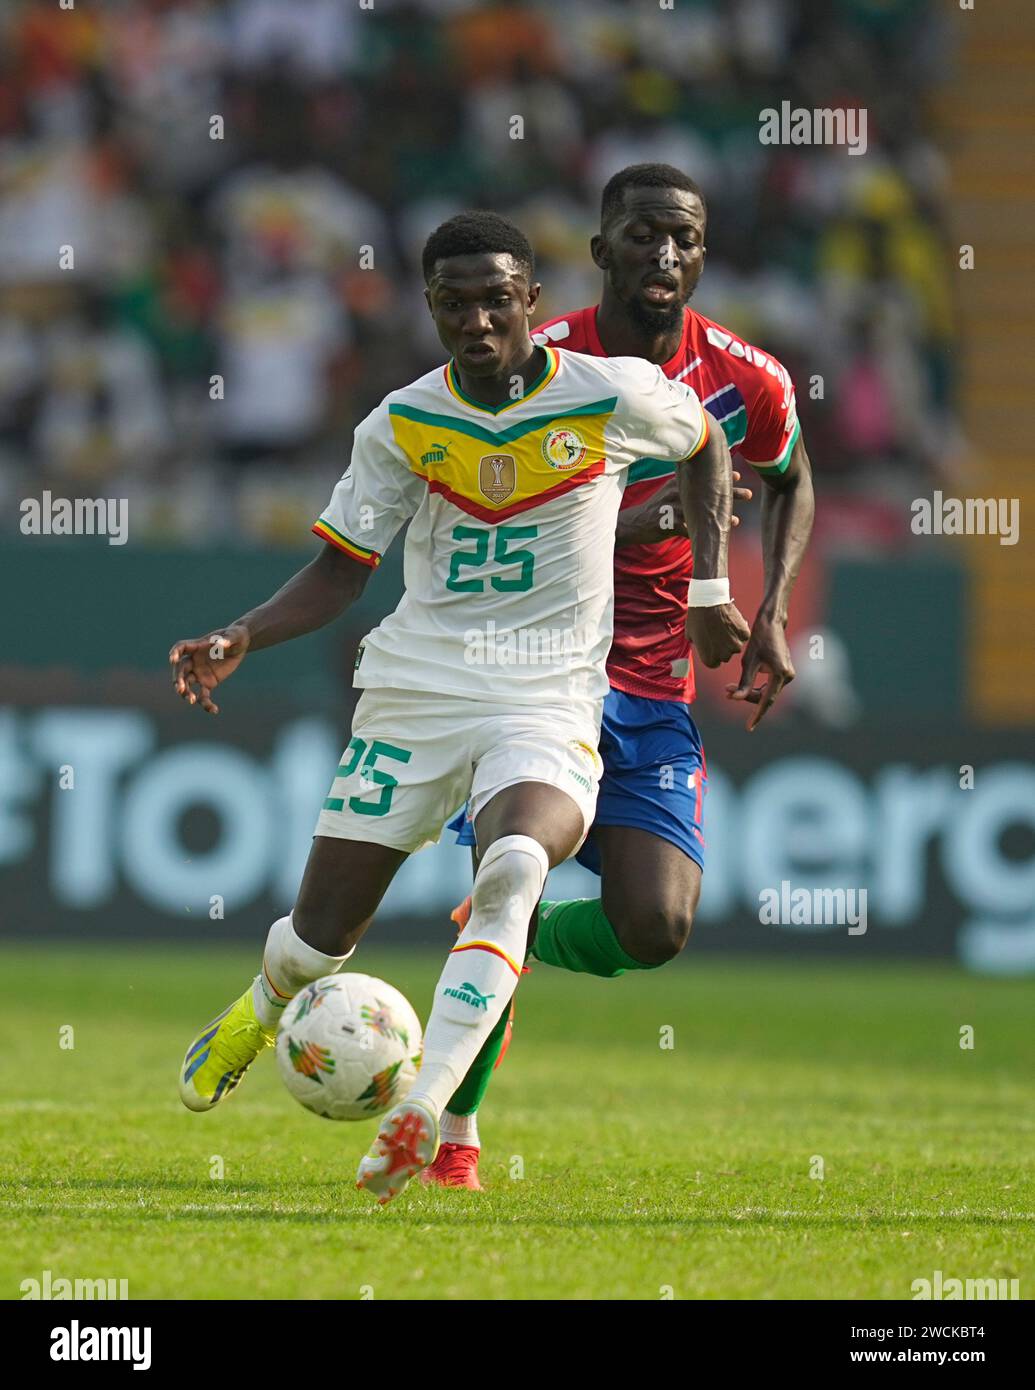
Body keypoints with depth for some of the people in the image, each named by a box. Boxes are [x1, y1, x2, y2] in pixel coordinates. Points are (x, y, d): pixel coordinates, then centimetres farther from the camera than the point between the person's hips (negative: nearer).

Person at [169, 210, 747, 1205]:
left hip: (548, 702, -2)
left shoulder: (613, 397, -5)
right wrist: (240, 638, -7)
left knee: (514, 865, -34)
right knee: (318, 939, 4)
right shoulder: (403, 426, 0)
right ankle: (259, 1011, 43)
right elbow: (341, 567, 8)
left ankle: (419, 1114, -39)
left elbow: (703, 444, 16)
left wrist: (711, 591, 11)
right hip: (415, 689, 2)